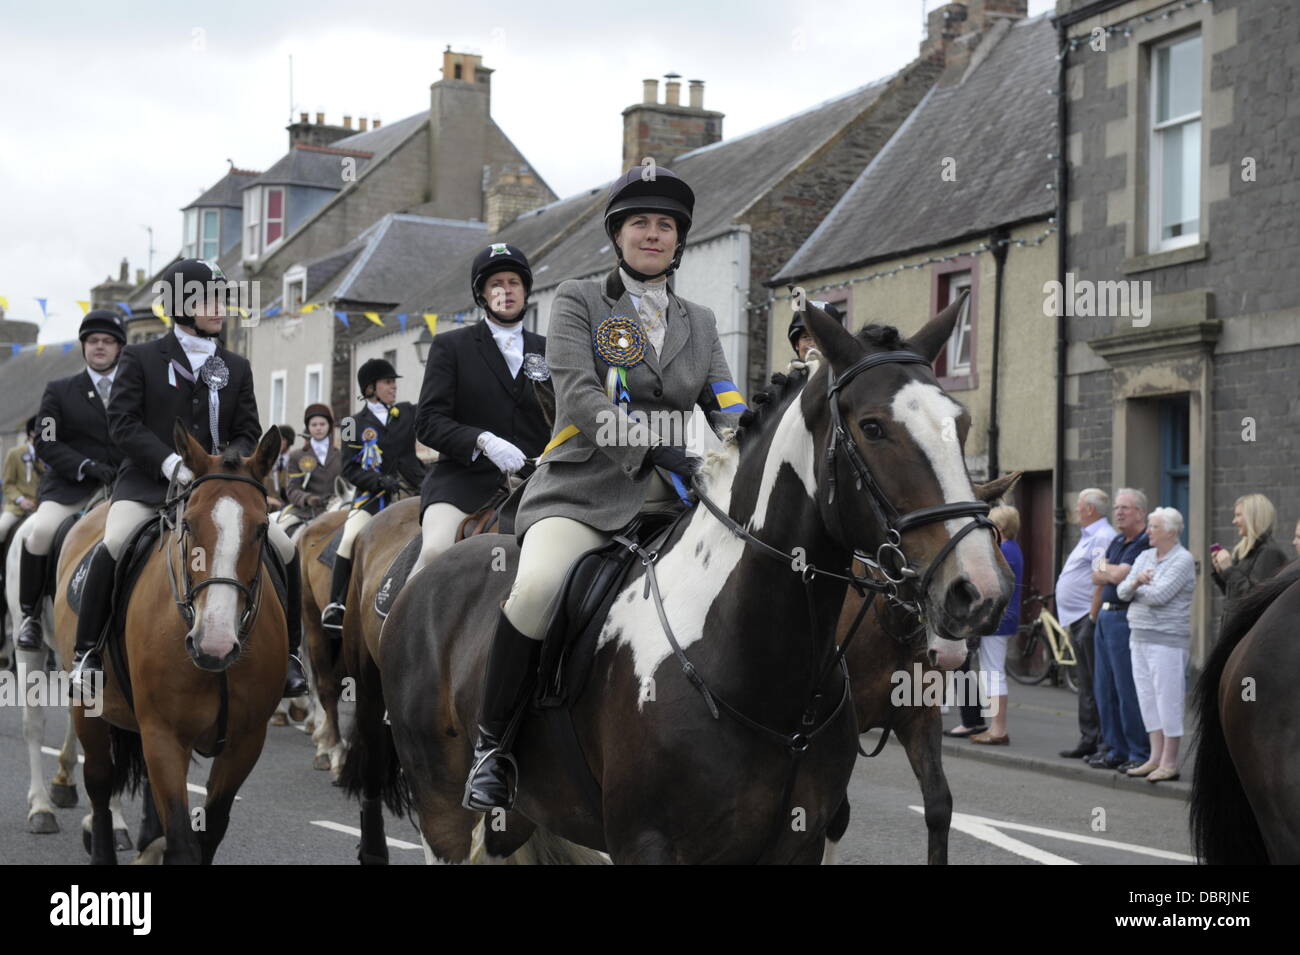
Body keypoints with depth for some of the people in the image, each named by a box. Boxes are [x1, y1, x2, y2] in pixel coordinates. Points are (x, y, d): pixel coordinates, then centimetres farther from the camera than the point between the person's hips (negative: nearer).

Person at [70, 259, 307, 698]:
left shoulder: (237, 368, 15)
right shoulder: (140, 358, 4)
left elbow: (248, 433, 11)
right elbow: (122, 423, -6)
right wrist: (171, 463, -19)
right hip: (147, 481, -3)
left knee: (285, 549, -11)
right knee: (113, 546, -32)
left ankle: (288, 653, 4)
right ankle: (88, 652, -18)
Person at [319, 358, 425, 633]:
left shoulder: (407, 413, 16)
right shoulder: (355, 424, 7)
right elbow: (350, 469, 2)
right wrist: (380, 481, -12)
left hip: (408, 492, 3)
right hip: (371, 496, -3)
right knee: (350, 539, -25)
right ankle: (335, 605, -20)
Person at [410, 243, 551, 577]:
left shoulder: (546, 350, 20)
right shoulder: (450, 346, 11)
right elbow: (428, 422, 1)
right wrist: (483, 441, -17)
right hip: (465, 477, -3)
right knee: (436, 550, -31)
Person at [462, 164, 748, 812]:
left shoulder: (699, 323, 19)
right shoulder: (578, 301, 6)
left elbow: (727, 410, 12)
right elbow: (581, 398, -10)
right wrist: (660, 452, -23)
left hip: (667, 493, 4)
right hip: (584, 487, -4)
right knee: (539, 585, -34)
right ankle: (491, 745, -15)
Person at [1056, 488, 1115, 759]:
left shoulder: (1102, 538, -13)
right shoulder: (1090, 536, 21)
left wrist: (1091, 620, -23)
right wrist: (1080, 624, 20)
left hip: (1089, 618, -11)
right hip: (1078, 619, 11)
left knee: (1094, 684, -9)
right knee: (1086, 684, 13)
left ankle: (1100, 742, -8)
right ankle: (1089, 739, 18)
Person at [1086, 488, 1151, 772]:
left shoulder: (1146, 544, -12)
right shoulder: (1117, 542, 18)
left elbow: (1119, 575, -19)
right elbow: (1097, 577, 13)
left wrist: (1106, 568, 1)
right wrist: (1114, 573, -5)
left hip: (1126, 619, -9)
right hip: (1105, 616, 10)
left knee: (1128, 690, -8)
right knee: (1104, 688, 11)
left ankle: (1140, 754, -3)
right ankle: (1115, 749, 19)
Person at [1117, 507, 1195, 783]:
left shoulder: (1182, 560, -9)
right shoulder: (1145, 556, 14)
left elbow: (1159, 595, -20)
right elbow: (1122, 591, 7)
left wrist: (1137, 588, -2)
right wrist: (1136, 582, -15)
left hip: (1167, 638, -8)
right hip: (1139, 636, 8)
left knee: (1168, 699, -5)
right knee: (1147, 698, 9)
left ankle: (1170, 763, -1)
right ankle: (1156, 758, 15)